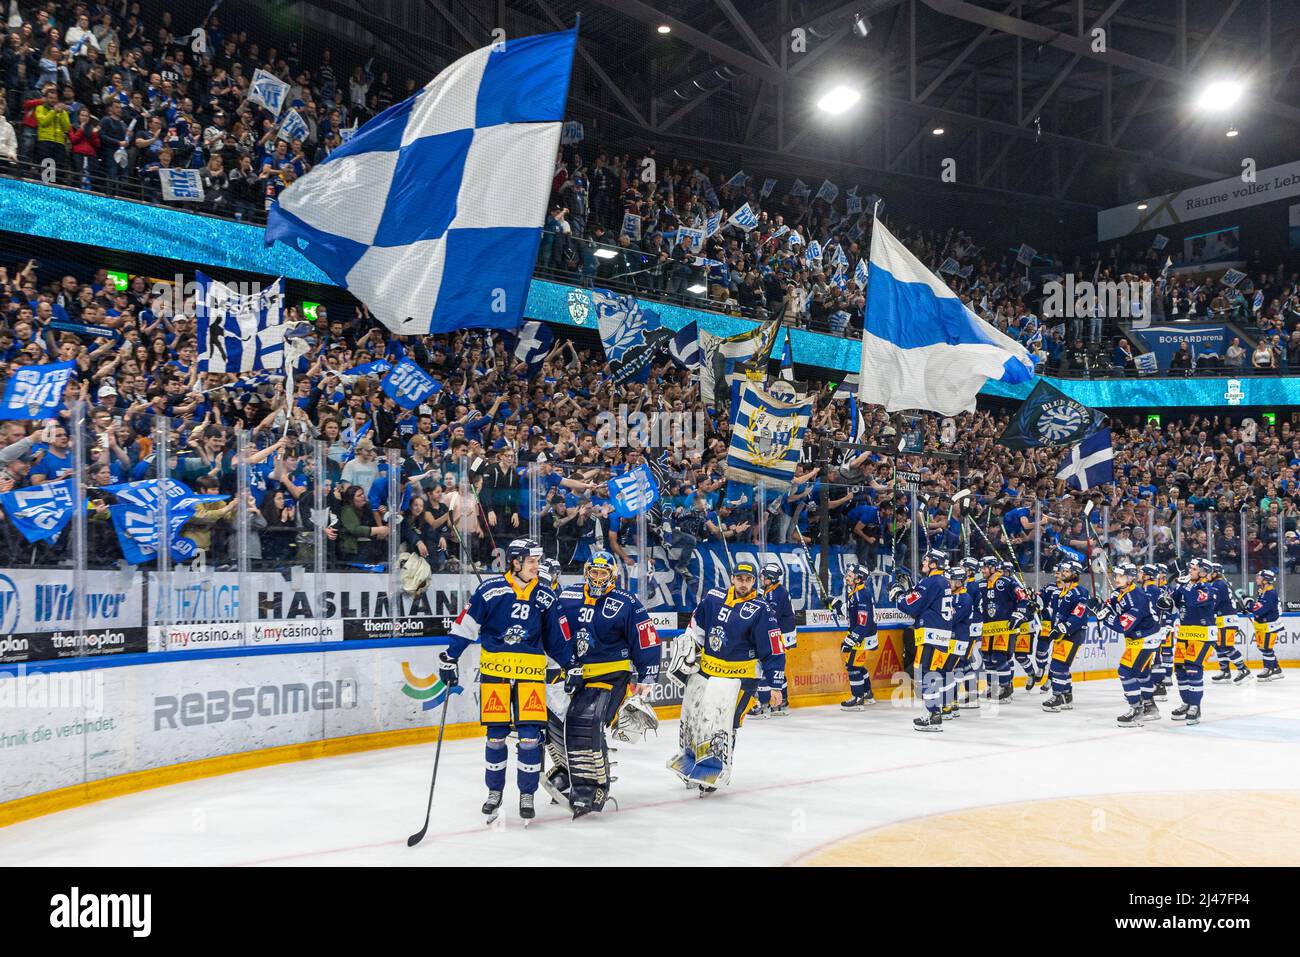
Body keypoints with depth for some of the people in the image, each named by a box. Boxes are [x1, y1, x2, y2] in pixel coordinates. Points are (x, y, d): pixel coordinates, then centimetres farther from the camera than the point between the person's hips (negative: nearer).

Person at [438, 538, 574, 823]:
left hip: (530, 671, 2)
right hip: (494, 669, -2)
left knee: (530, 735, -4)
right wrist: (449, 658, -3)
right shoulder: (490, 589, -4)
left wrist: (571, 665, 11)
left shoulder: (545, 597, 6)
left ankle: (527, 795, 12)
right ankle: (494, 792, 24)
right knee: (496, 735, 4)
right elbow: (465, 625, -2)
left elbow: (558, 638, 14)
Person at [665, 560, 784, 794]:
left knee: (719, 721, -15)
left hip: (737, 675, -5)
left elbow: (773, 649, -12)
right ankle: (689, 756, 38)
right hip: (704, 668, 6)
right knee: (691, 715, 16)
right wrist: (688, 648, 13)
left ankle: (716, 769, 1)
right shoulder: (713, 597, 1)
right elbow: (696, 626, 18)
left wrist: (775, 684, -13)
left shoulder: (761, 610, -12)